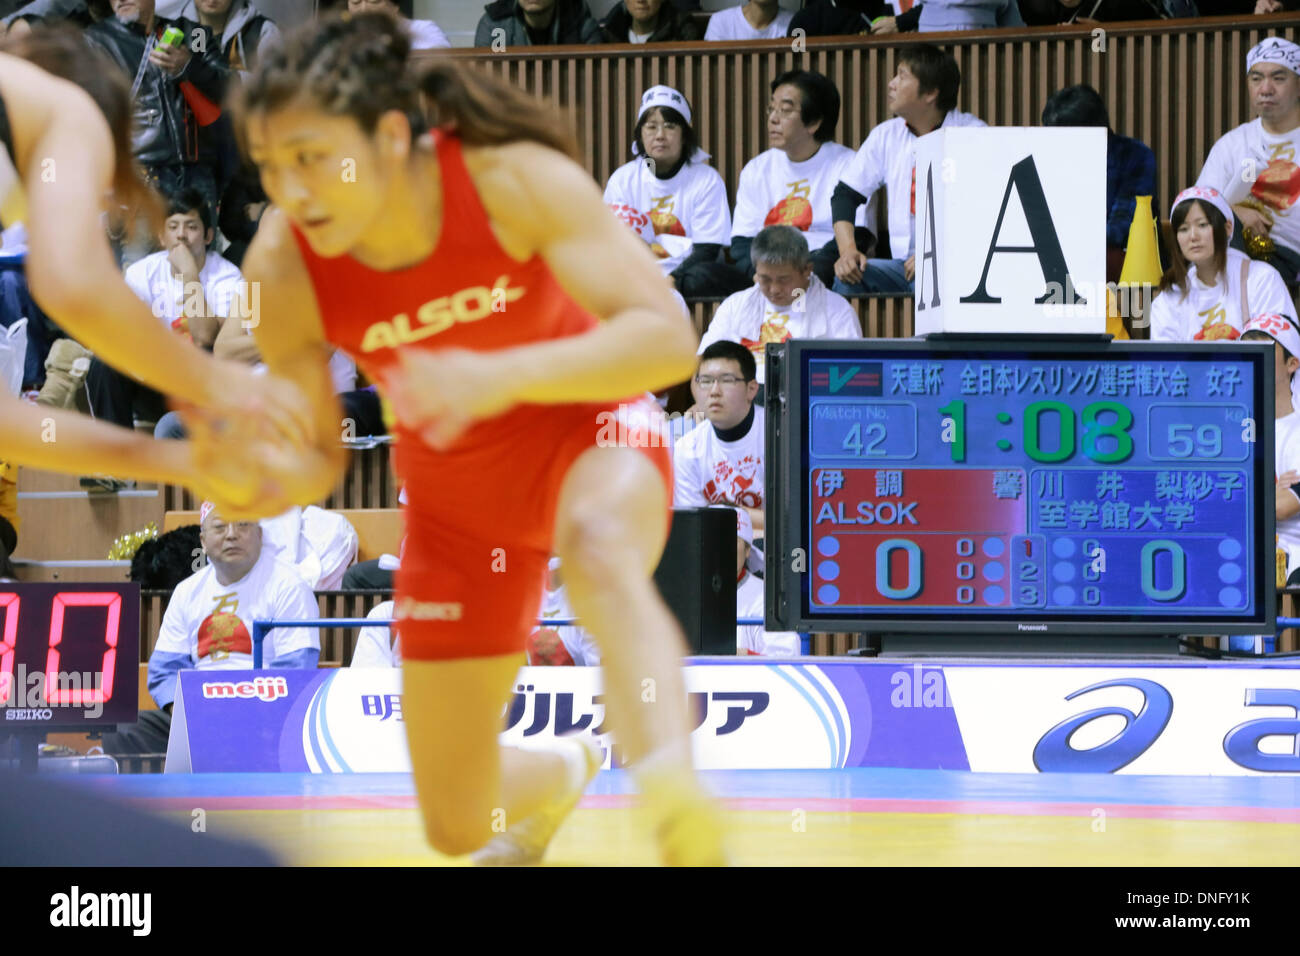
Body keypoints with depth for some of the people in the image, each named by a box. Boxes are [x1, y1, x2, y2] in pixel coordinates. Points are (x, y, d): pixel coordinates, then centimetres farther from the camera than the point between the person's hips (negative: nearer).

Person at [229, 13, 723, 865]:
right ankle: (560, 774, 48)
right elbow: (318, 463, -10)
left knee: (600, 549, -43)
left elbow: (668, 341, -35)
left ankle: (686, 827, -57)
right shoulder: (282, 267, -22)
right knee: (456, 824, 9)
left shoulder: (513, 178, -30)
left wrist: (503, 377, -49)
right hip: (458, 497, 4)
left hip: (586, 431, -3)